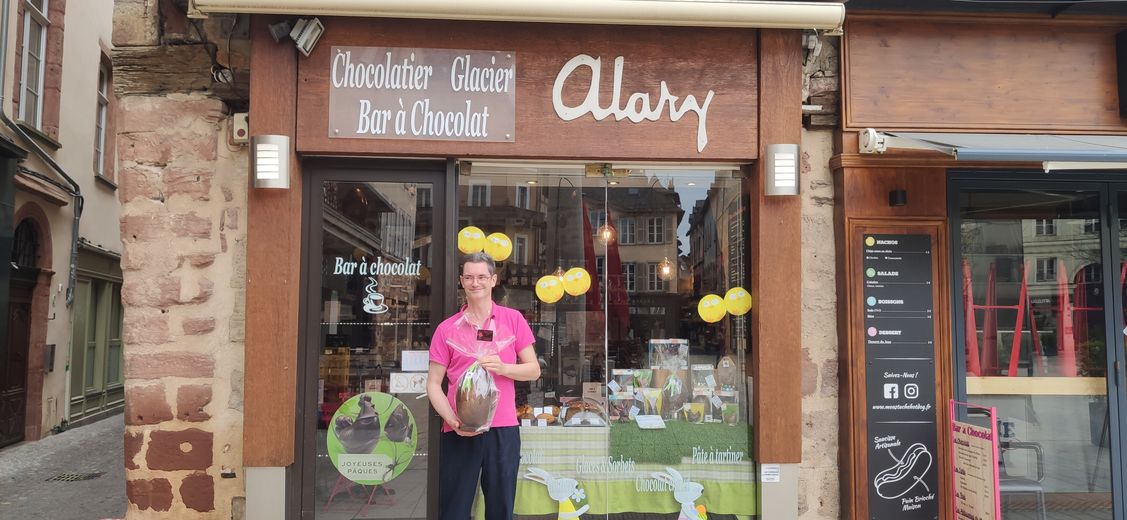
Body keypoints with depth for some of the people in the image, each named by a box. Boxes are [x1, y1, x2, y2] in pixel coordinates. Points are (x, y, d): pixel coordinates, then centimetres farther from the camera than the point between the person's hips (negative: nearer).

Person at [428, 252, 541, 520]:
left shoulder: (513, 319, 6)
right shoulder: (446, 328, 5)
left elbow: (533, 370, 7)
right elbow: (433, 383, 4)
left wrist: (502, 368, -12)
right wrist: (452, 420, -11)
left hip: (503, 429, 0)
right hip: (458, 431, 0)